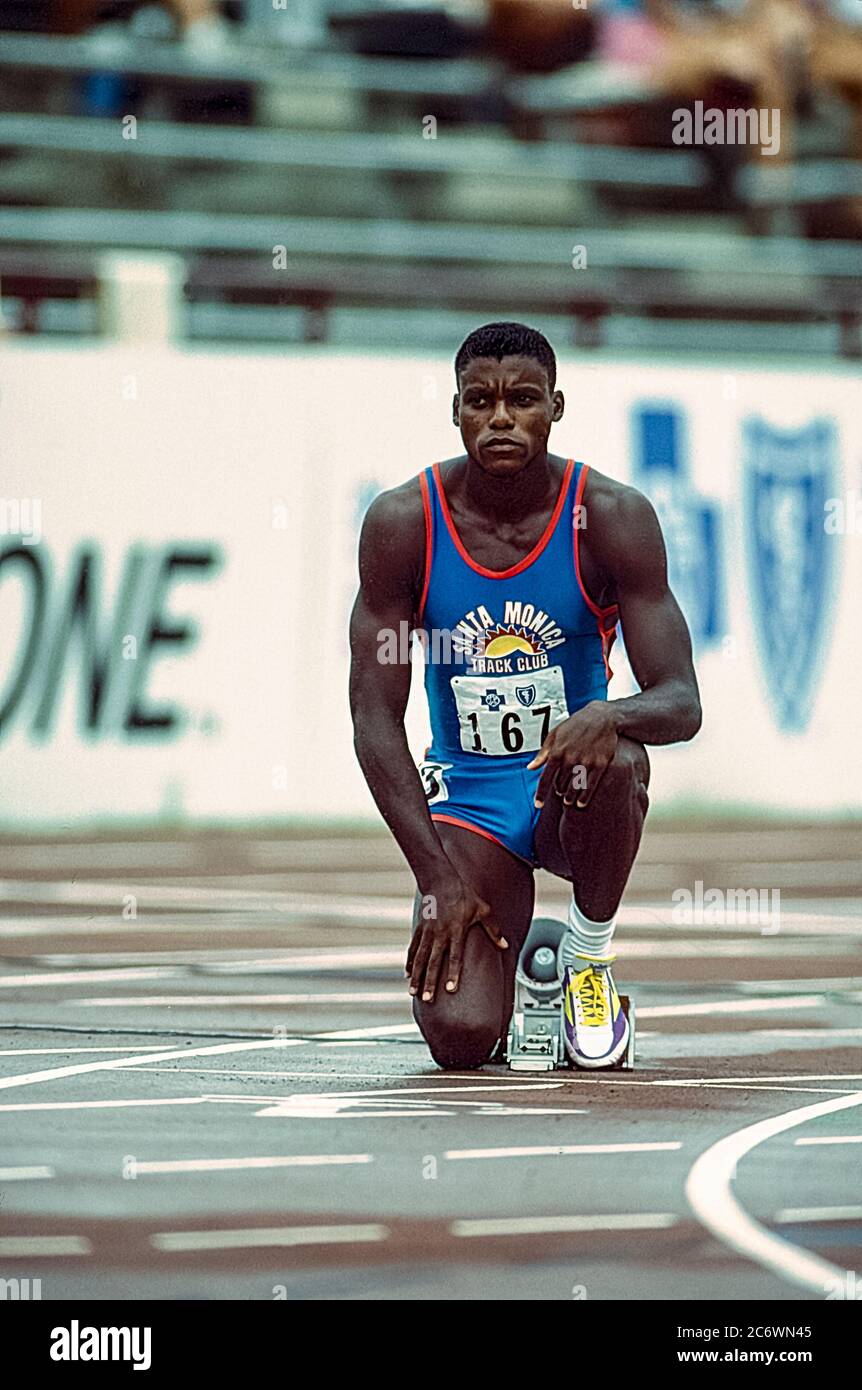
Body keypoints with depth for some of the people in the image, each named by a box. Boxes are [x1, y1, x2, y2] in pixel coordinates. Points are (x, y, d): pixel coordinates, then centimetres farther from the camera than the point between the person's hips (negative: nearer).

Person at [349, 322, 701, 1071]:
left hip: (570, 790, 0)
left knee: (617, 758, -38)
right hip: (468, 800, 0)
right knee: (461, 1037, -23)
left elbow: (682, 702, -15)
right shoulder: (402, 524, -11)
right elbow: (375, 722, -10)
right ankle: (499, 957, 16)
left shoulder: (612, 517, -12)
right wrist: (437, 878, -18)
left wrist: (608, 717, -40)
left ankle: (590, 957, -9)